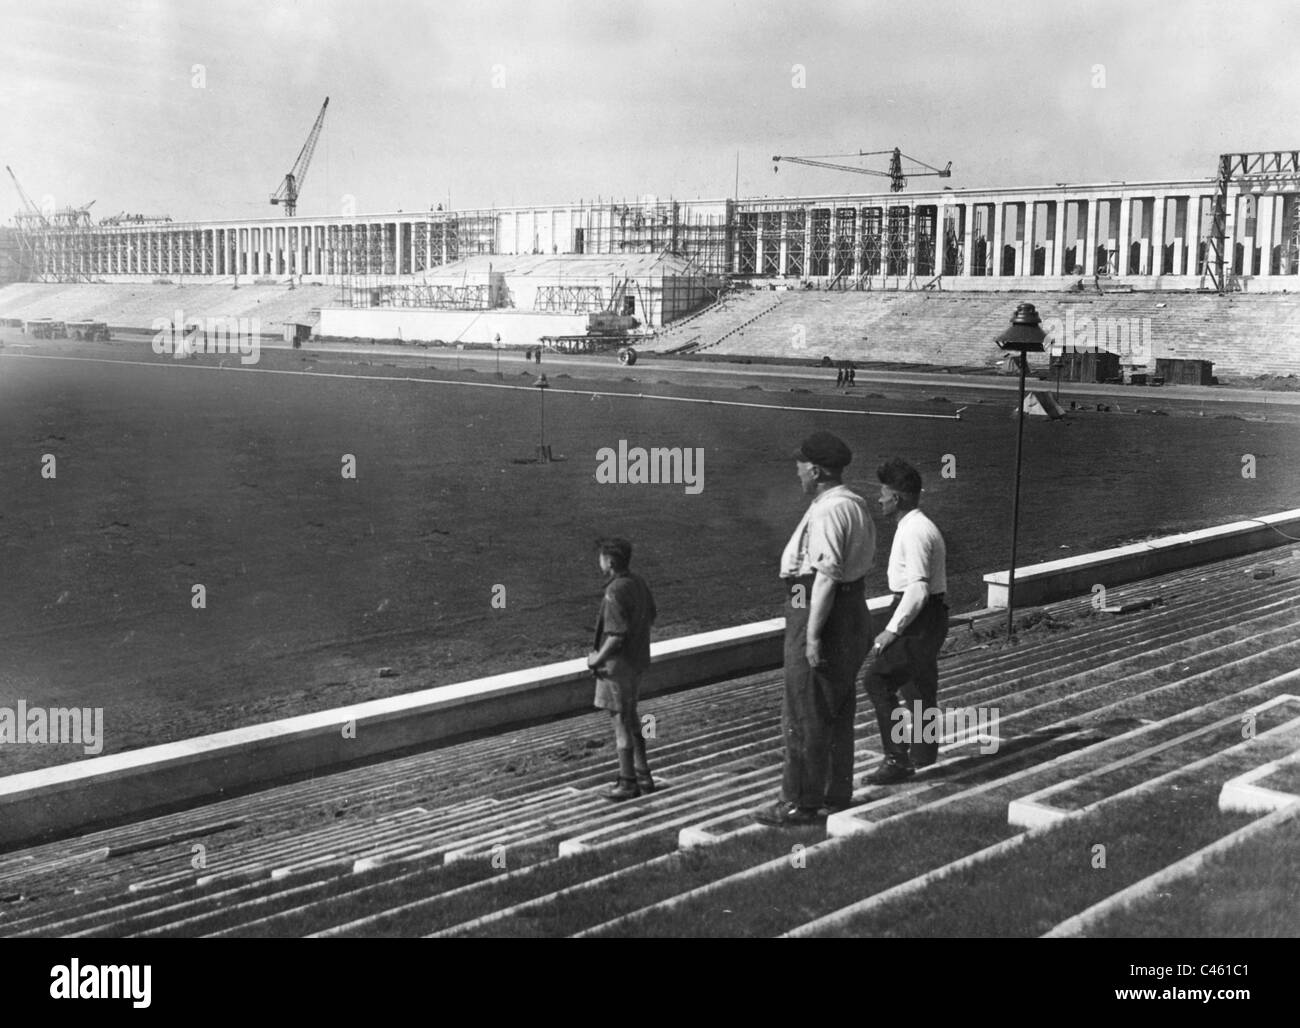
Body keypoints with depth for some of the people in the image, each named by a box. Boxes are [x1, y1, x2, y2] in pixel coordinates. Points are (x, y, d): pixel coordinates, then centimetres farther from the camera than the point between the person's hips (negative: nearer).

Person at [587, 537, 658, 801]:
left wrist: (596, 660, -14)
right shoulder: (638, 582, 3)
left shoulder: (615, 593, -24)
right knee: (631, 719, 20)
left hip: (618, 665, -9)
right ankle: (642, 776, 28)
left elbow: (616, 636, -28)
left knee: (622, 723, 3)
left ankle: (628, 784, 12)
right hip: (638, 659, 9)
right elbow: (651, 617, 16)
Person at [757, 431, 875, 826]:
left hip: (821, 618, -10)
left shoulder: (827, 511, -19)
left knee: (803, 717, -2)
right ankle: (836, 795, 26)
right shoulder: (856, 504, 12)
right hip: (852, 615, 10)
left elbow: (827, 575, -25)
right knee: (838, 713, 17)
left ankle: (802, 804, 4)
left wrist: (813, 634, -24)